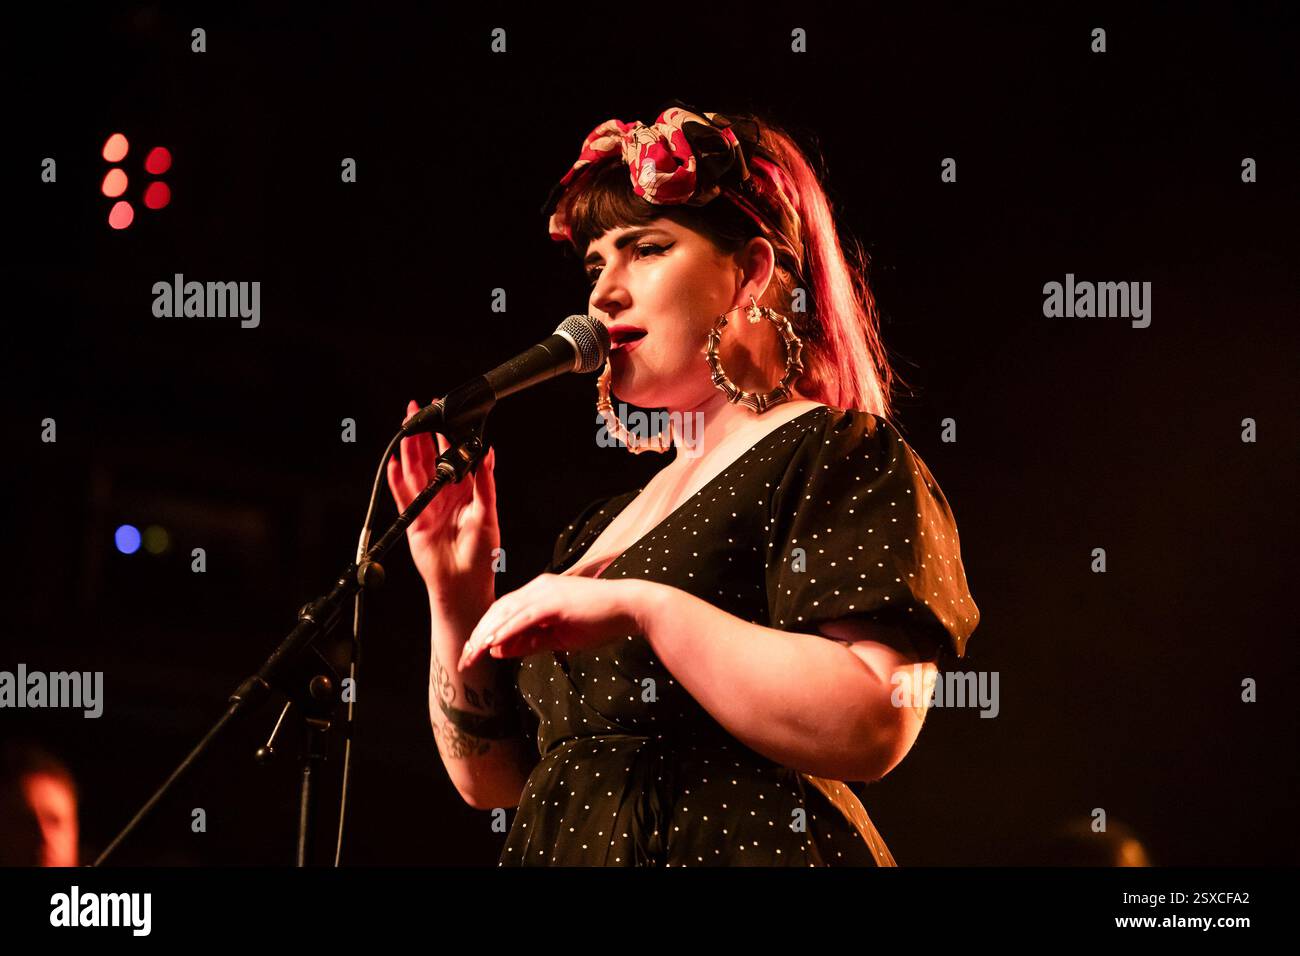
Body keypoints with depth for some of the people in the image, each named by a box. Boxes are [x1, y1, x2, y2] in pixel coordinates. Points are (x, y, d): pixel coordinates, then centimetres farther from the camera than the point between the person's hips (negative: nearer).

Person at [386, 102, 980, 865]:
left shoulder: (842, 457, -6)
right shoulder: (603, 527, 15)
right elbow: (493, 778, 14)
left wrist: (643, 608, -24)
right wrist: (457, 595, 0)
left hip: (737, 846, -7)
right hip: (566, 853, 7)